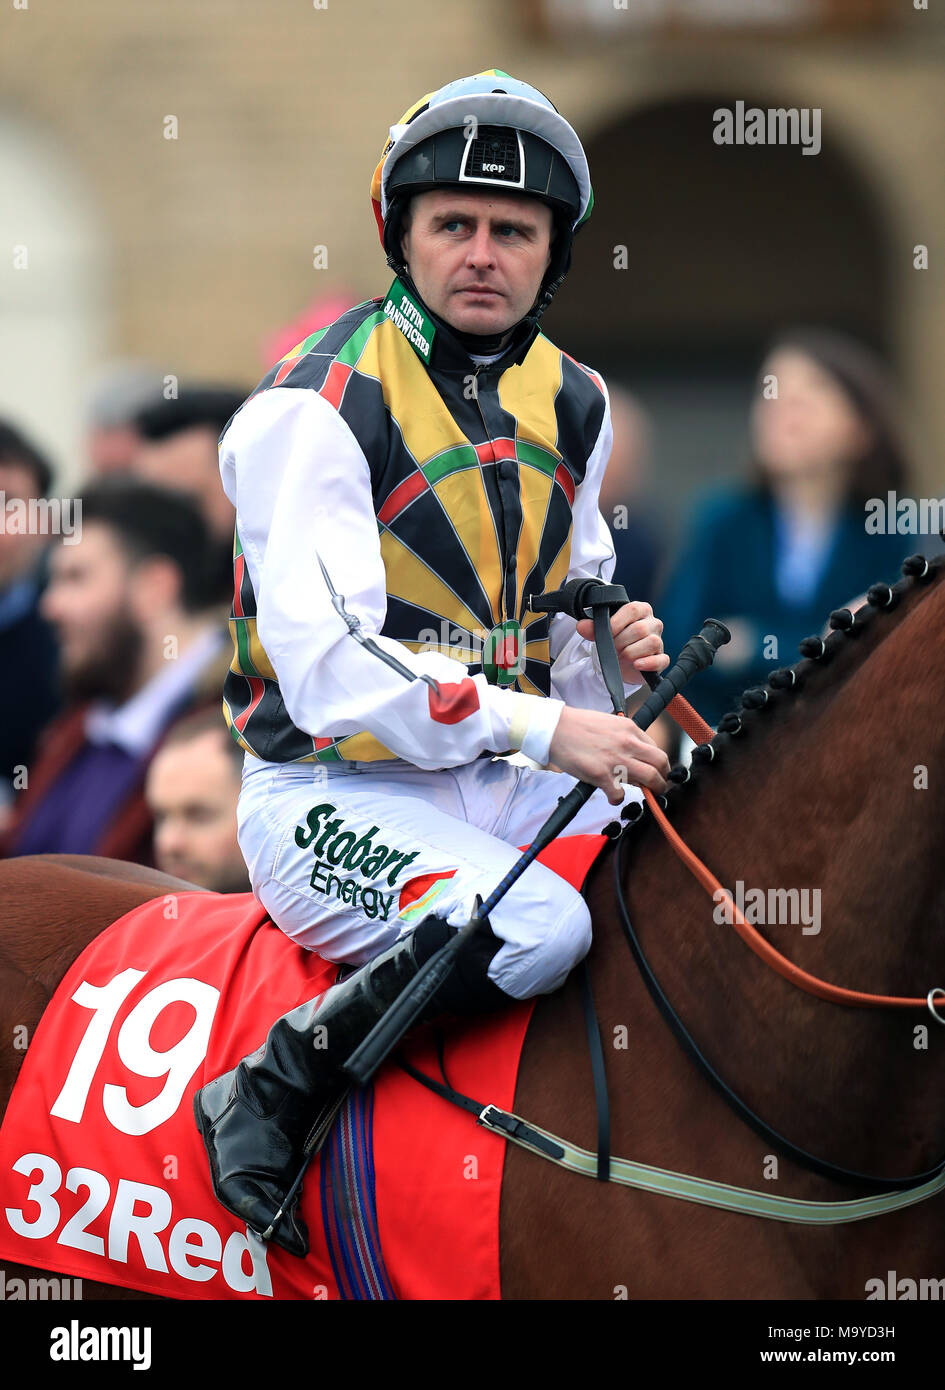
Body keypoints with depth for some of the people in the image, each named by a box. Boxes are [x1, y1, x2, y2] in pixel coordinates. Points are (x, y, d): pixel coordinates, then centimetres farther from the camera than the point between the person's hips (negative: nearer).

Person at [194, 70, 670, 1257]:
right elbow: (327, 671, -23)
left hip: (505, 787, 7)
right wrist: (540, 726, -28)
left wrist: (614, 647, -3)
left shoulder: (569, 405, 9)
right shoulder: (314, 411, -14)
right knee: (535, 926, -34)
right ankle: (271, 1095, -19)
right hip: (331, 800, -7)